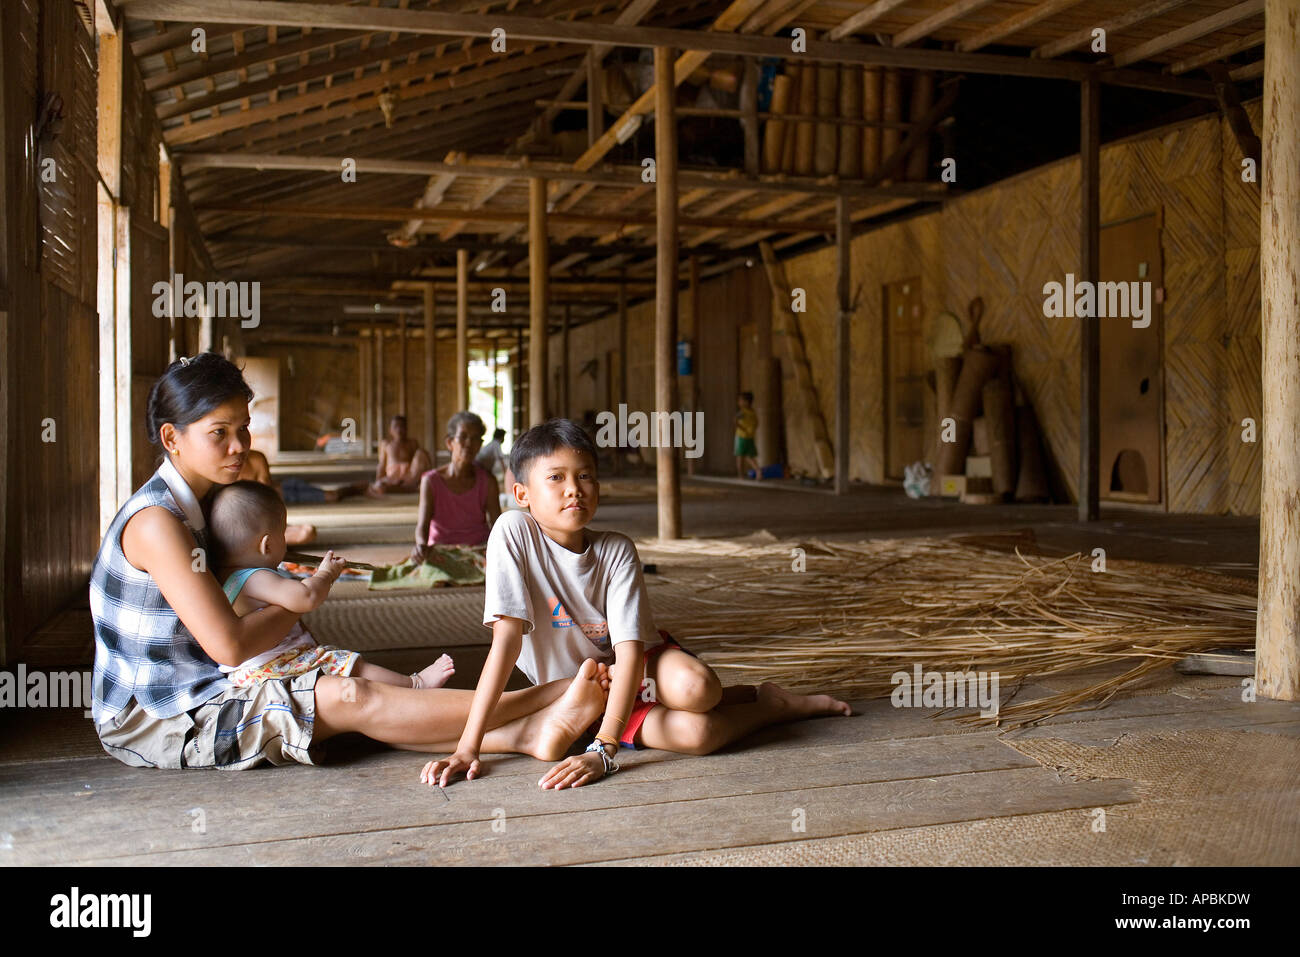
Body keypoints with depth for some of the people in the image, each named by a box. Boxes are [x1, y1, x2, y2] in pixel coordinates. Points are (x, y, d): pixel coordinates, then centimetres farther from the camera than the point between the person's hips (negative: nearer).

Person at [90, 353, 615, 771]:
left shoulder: (193, 504, 10)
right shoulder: (156, 522, -22)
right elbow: (229, 644, -27)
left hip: (197, 696, 9)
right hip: (154, 721, -9)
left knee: (354, 677, -8)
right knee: (349, 698, -20)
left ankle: (523, 733, -18)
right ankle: (546, 698, -20)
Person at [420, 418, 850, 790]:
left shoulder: (617, 550, -17)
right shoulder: (514, 533, -19)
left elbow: (629, 650, -24)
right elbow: (507, 639, -21)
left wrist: (602, 750, -37)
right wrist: (467, 747, -27)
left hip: (631, 666, 1)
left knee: (694, 687, -35)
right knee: (693, 732, -29)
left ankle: (764, 696, 1)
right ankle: (774, 705, 3)